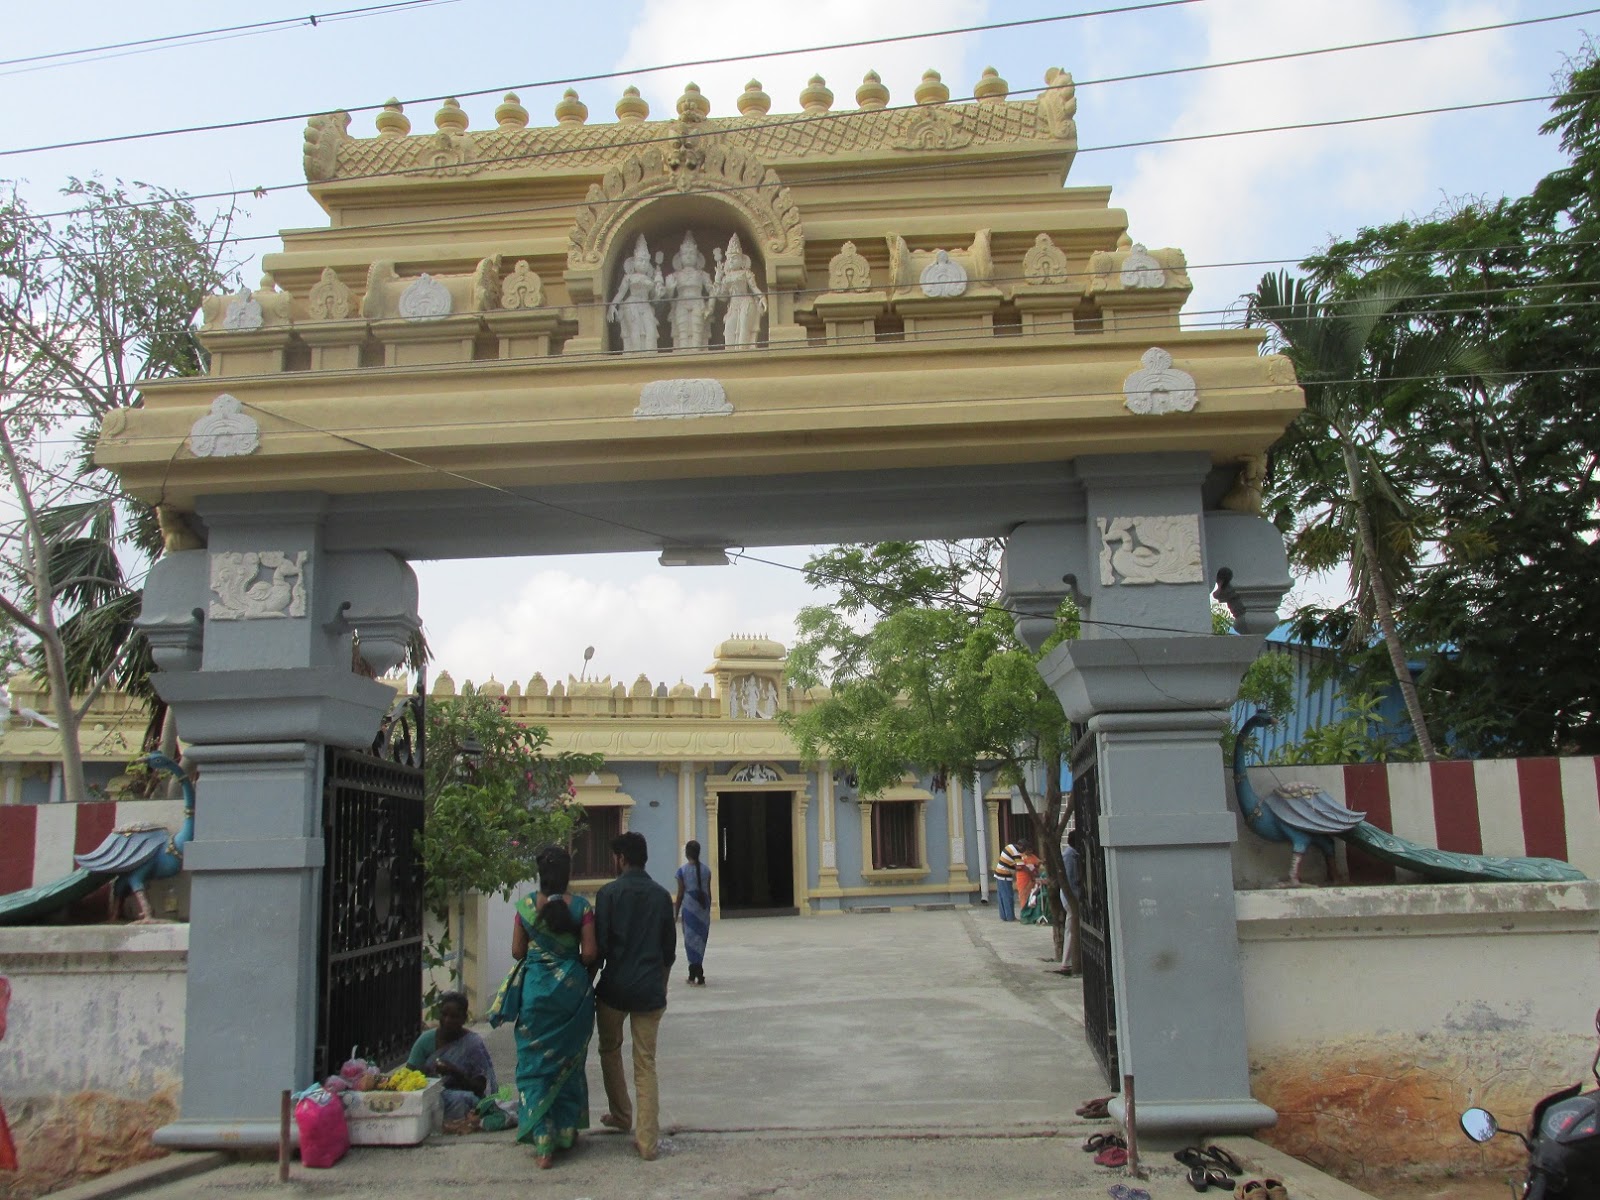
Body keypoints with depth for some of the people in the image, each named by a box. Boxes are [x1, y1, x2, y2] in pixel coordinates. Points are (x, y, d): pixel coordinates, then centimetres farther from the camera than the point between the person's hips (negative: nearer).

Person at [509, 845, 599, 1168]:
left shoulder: (526, 906, -5)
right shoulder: (580, 906, -8)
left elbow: (517, 951, 0)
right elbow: (590, 953, -10)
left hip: (537, 989, 0)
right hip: (573, 988, 1)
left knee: (535, 1064, 7)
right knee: (570, 1060, 17)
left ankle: (543, 1144, 2)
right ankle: (567, 1131, 25)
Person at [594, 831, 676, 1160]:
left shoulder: (609, 893, -7)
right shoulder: (661, 895, 5)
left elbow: (599, 945, -9)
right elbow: (670, 950, 11)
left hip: (615, 986, -3)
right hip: (650, 990, 3)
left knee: (610, 1050, 23)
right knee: (646, 1064, 6)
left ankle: (621, 1115, 31)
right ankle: (648, 1140, 2)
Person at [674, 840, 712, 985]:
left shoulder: (682, 870, -7)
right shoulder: (706, 870, 3)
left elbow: (680, 894, -5)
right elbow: (709, 892, 6)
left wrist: (676, 913, 3)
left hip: (689, 908, -4)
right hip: (703, 908, 4)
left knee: (692, 941, 2)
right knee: (700, 941, 13)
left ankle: (699, 976, -2)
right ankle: (693, 975, 18)